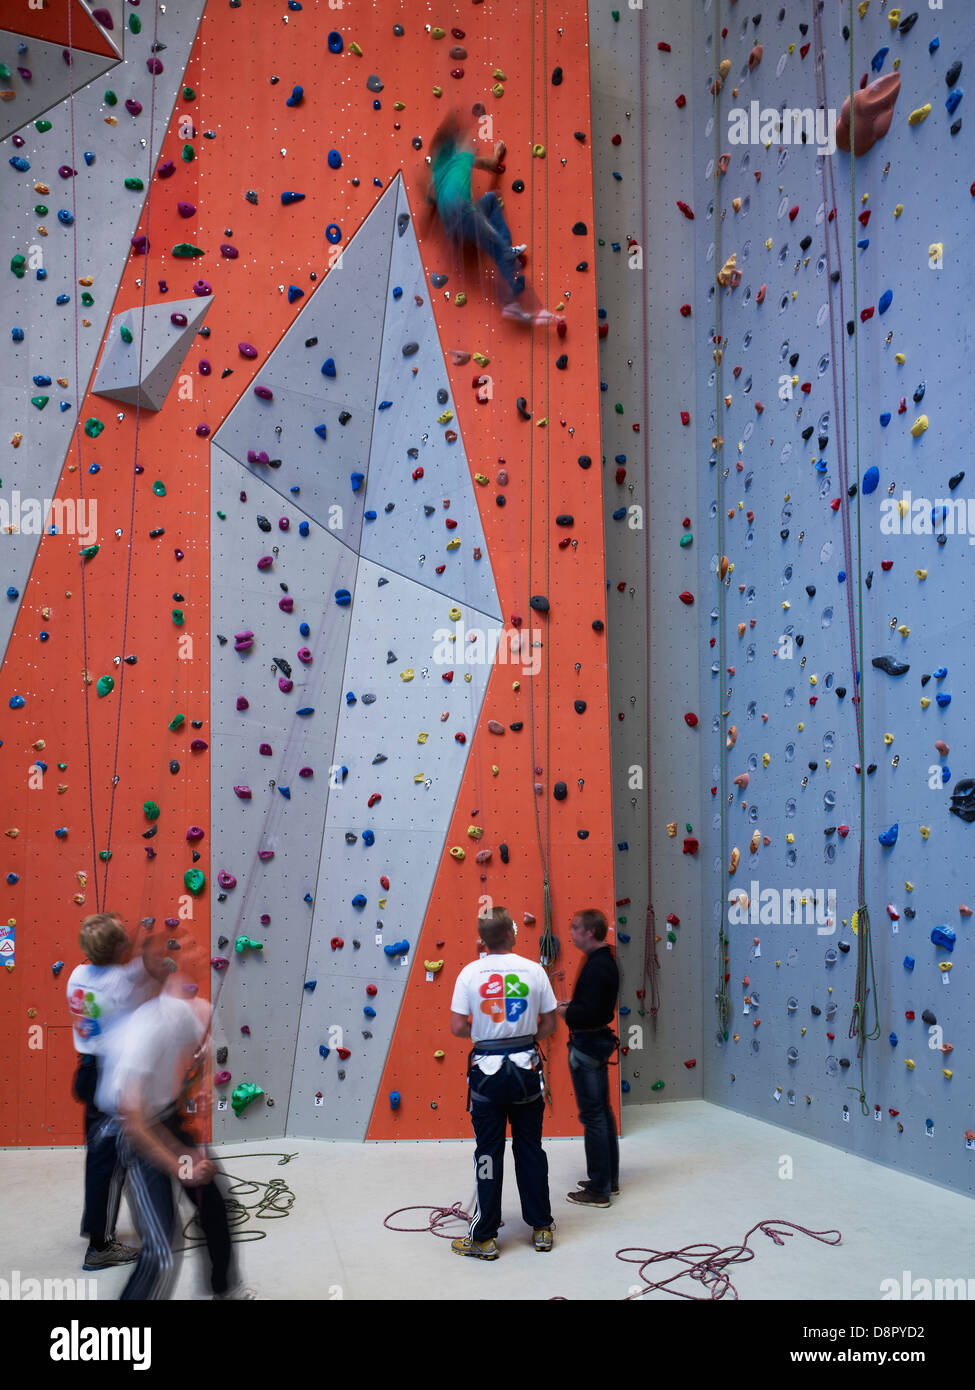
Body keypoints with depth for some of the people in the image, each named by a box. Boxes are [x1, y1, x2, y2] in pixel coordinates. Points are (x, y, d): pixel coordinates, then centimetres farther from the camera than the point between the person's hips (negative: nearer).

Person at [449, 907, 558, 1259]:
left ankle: (484, 1237, 13)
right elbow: (549, 1024, 0)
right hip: (526, 1068, 1)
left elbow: (458, 1028, -10)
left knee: (488, 1153, 6)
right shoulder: (534, 970, -5)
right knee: (531, 1148, 14)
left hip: (487, 1070, -1)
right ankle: (541, 1228, 22)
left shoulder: (471, 973, -8)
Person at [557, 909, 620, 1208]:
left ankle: (598, 1190, 3)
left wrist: (558, 1011, -14)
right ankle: (609, 1179, 27)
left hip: (587, 1045, -10)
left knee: (593, 1116, -3)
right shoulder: (606, 962, 11)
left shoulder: (596, 967, -21)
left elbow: (588, 1013, -28)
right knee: (603, 1111, 17)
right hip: (599, 1040, 10)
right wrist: (567, 1007, 9)